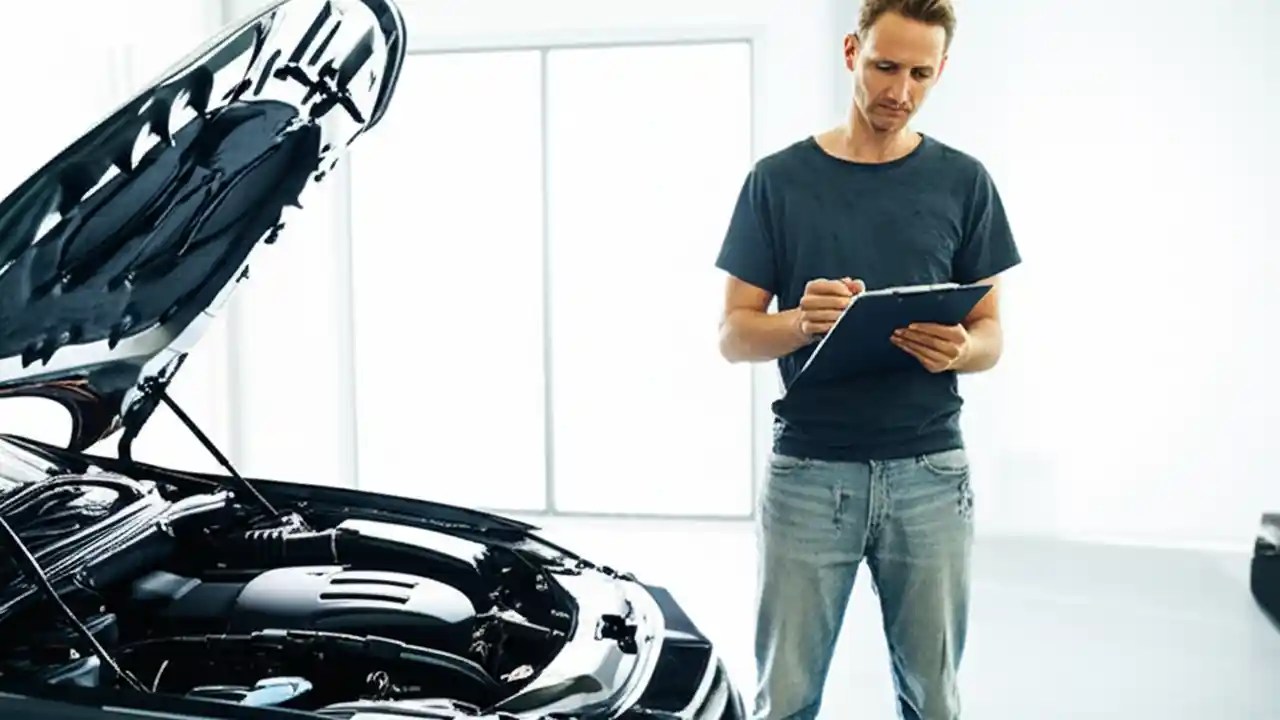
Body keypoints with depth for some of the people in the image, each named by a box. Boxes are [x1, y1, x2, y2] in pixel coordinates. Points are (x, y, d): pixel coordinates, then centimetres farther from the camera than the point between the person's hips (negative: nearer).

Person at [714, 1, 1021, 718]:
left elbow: (991, 333, 8)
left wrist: (958, 349, -16)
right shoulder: (778, 179, 2)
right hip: (808, 473, -1)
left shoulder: (963, 181, 5)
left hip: (930, 472, 1)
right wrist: (802, 322, -19)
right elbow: (734, 334, 2)